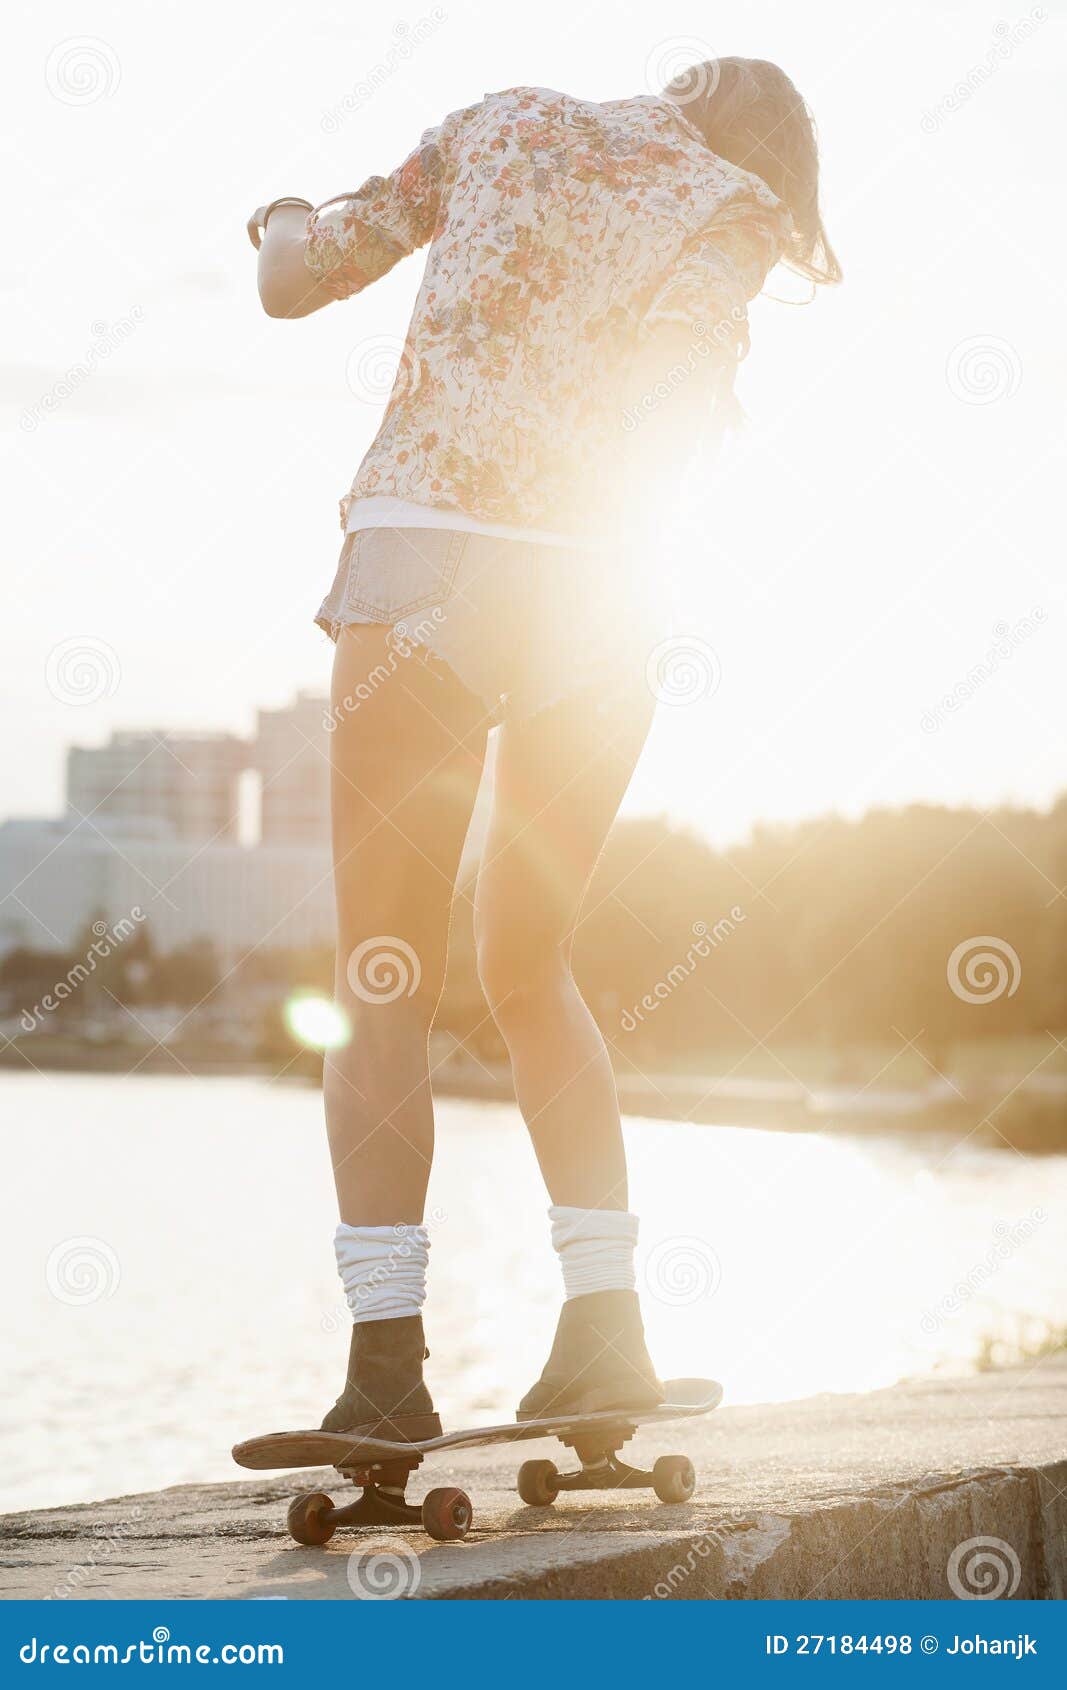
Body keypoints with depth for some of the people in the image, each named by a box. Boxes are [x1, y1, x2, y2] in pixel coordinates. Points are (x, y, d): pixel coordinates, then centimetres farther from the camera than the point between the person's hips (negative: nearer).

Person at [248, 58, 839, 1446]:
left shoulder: (503, 124, 16)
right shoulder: (733, 211, 11)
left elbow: (295, 280, 21)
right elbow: (667, 378, -8)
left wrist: (288, 224, 39)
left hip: (422, 557, -1)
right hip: (600, 607, 1)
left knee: (384, 988, 2)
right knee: (529, 971, 19)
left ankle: (388, 1366, -7)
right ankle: (606, 1325, 13)